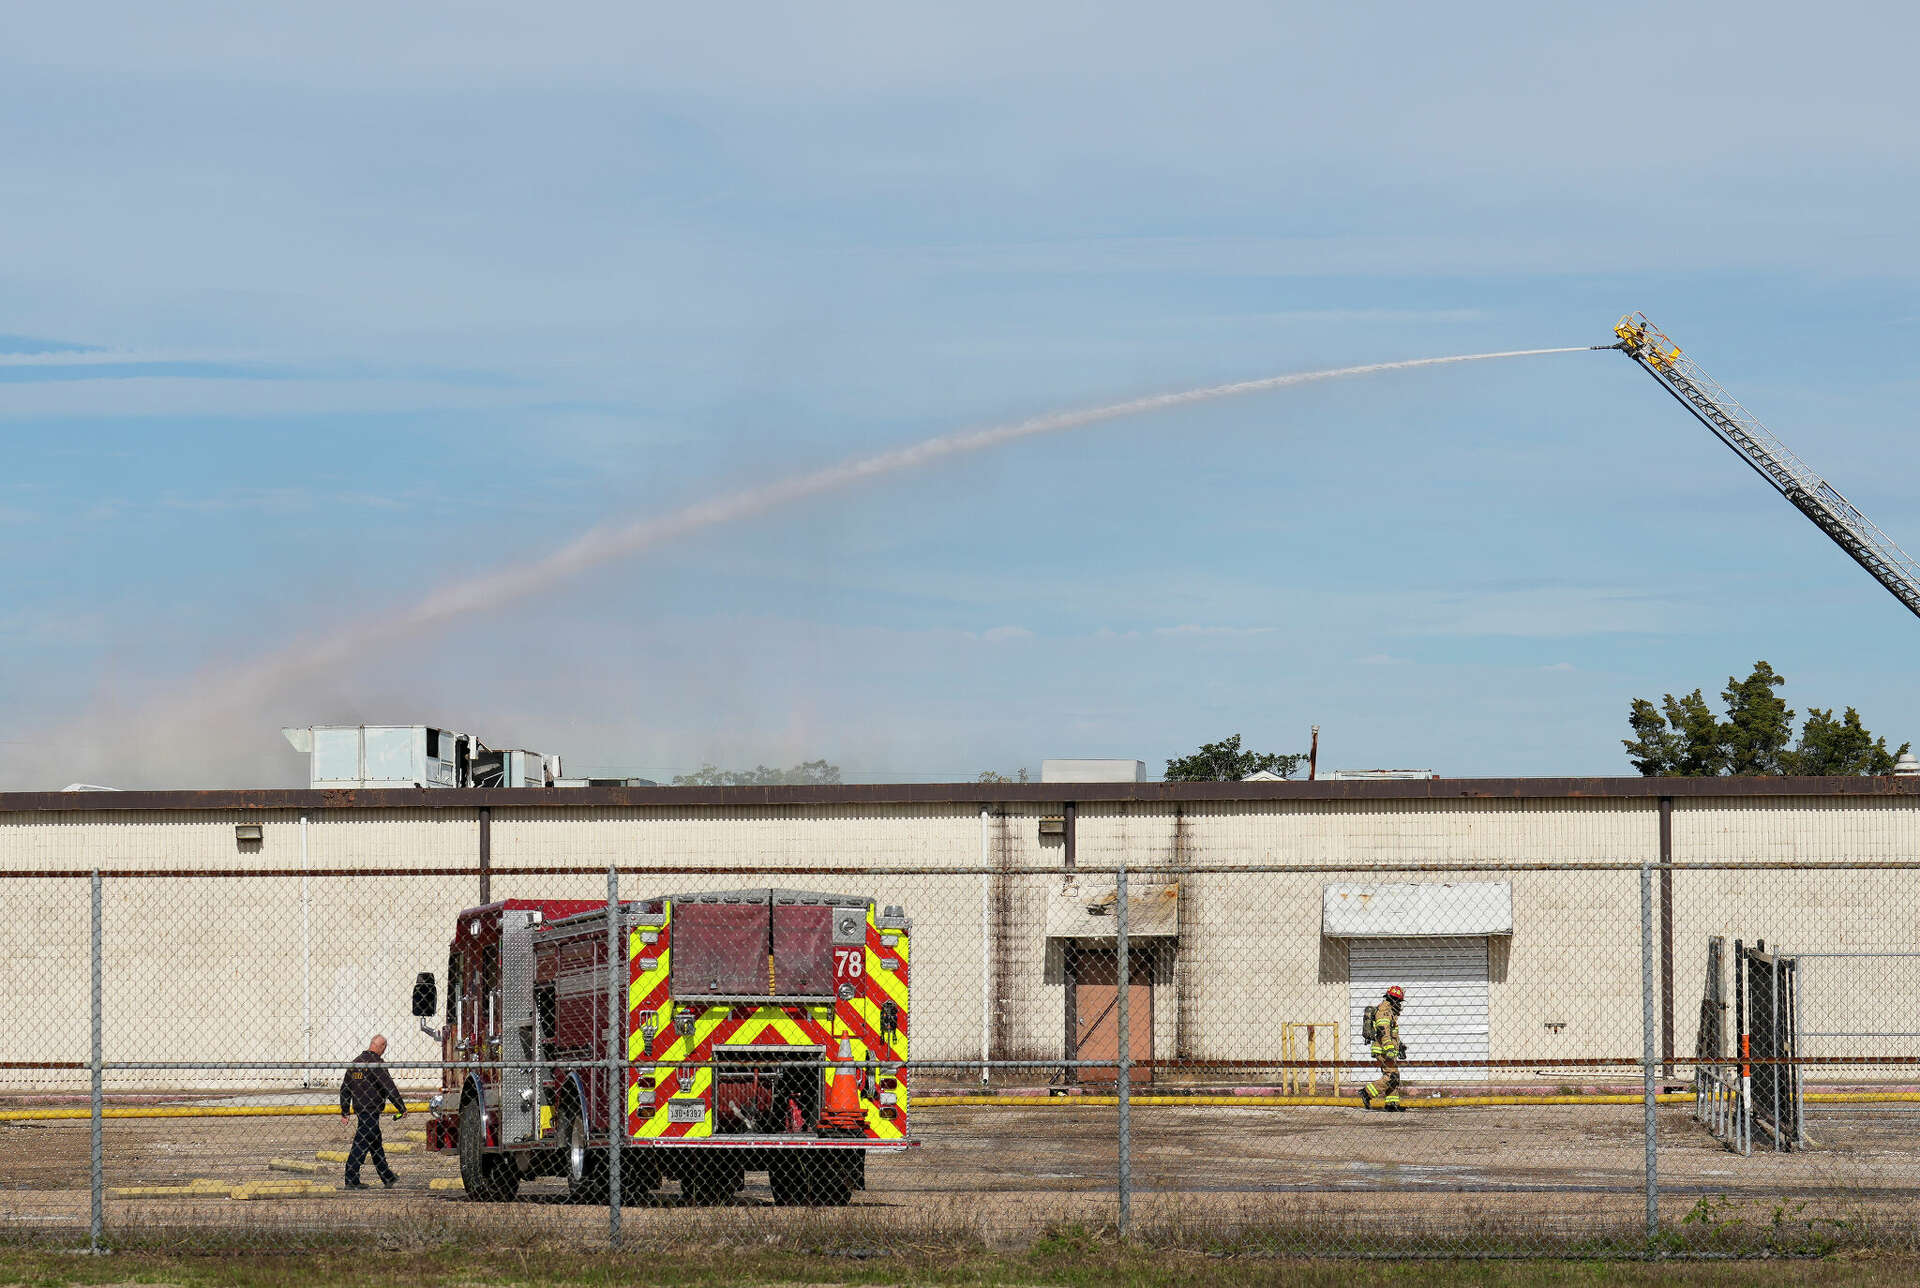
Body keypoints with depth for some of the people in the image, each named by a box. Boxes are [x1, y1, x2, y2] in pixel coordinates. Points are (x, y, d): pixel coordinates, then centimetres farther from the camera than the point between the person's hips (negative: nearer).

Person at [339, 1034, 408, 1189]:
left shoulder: (355, 1062, 12)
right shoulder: (377, 1063, -13)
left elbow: (344, 1088, 17)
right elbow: (390, 1088, -16)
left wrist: (344, 1112, 22)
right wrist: (402, 1109, -9)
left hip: (359, 1109, 9)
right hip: (371, 1110, -9)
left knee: (376, 1143, 17)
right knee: (361, 1143, -6)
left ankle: (387, 1177, 26)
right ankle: (351, 1180, -7)